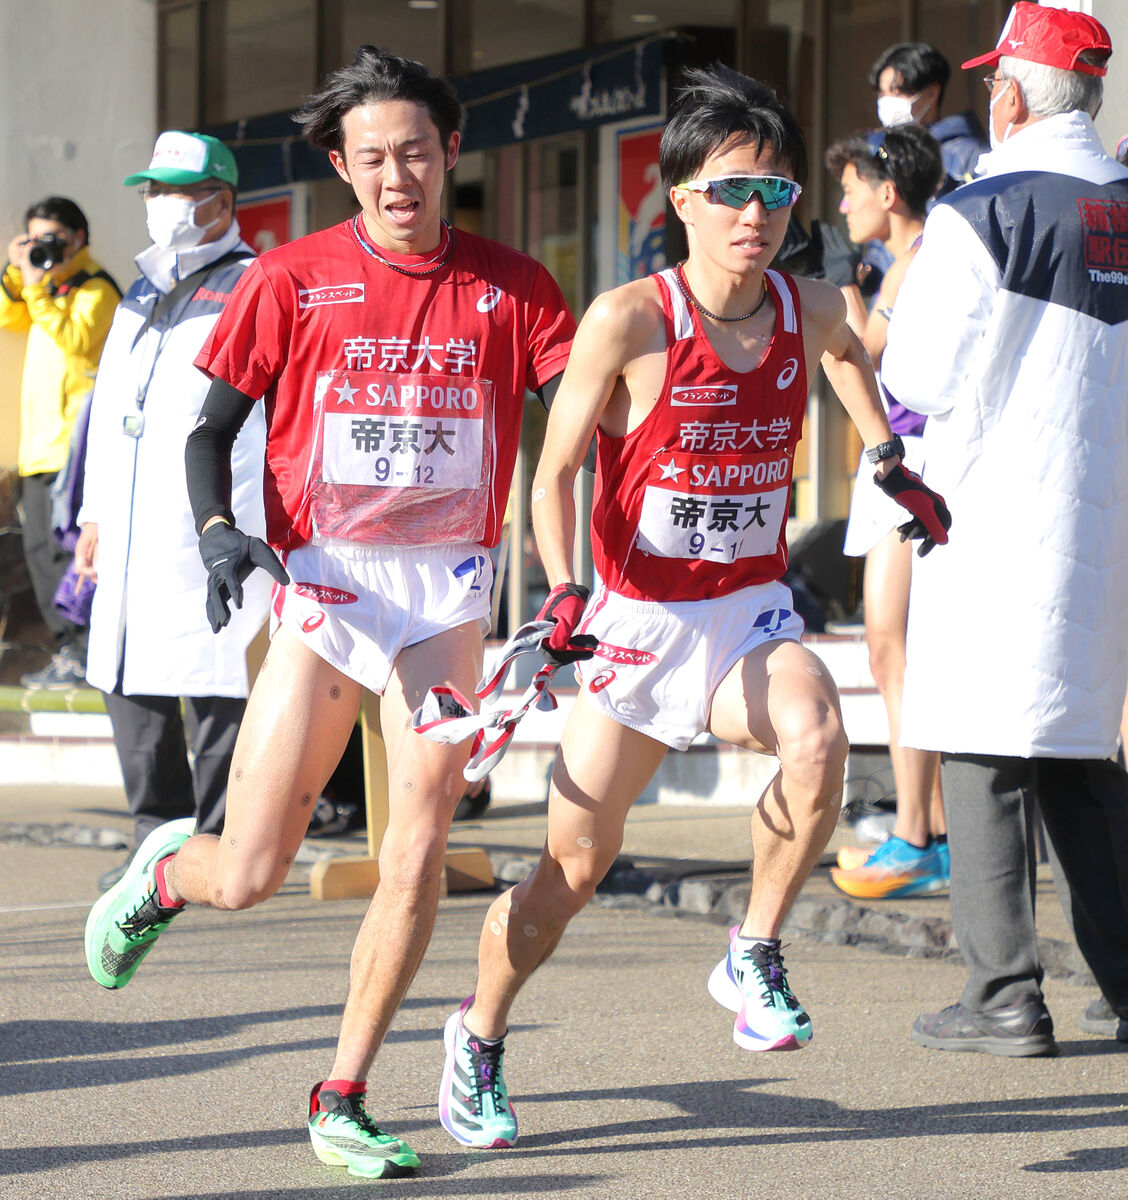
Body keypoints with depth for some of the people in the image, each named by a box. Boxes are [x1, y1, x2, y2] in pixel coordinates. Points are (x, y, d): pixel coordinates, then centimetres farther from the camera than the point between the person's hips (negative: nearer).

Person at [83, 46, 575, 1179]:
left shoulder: (510, 287, 3)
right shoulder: (290, 279, 0)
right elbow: (209, 428, 5)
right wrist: (219, 532, -14)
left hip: (447, 594, 1)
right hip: (321, 583, -1)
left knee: (418, 855, -8)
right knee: (249, 875, -5)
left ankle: (342, 1104, 5)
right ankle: (164, 874, 33)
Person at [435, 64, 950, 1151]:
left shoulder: (812, 313, -4)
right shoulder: (628, 320, -16)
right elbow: (552, 474, -9)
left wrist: (890, 464, 14)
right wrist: (561, 591, -23)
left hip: (753, 613, 3)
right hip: (637, 617, -2)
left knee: (816, 737, -31)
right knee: (575, 863, 1)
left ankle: (753, 957, -9)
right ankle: (478, 1037, 29)